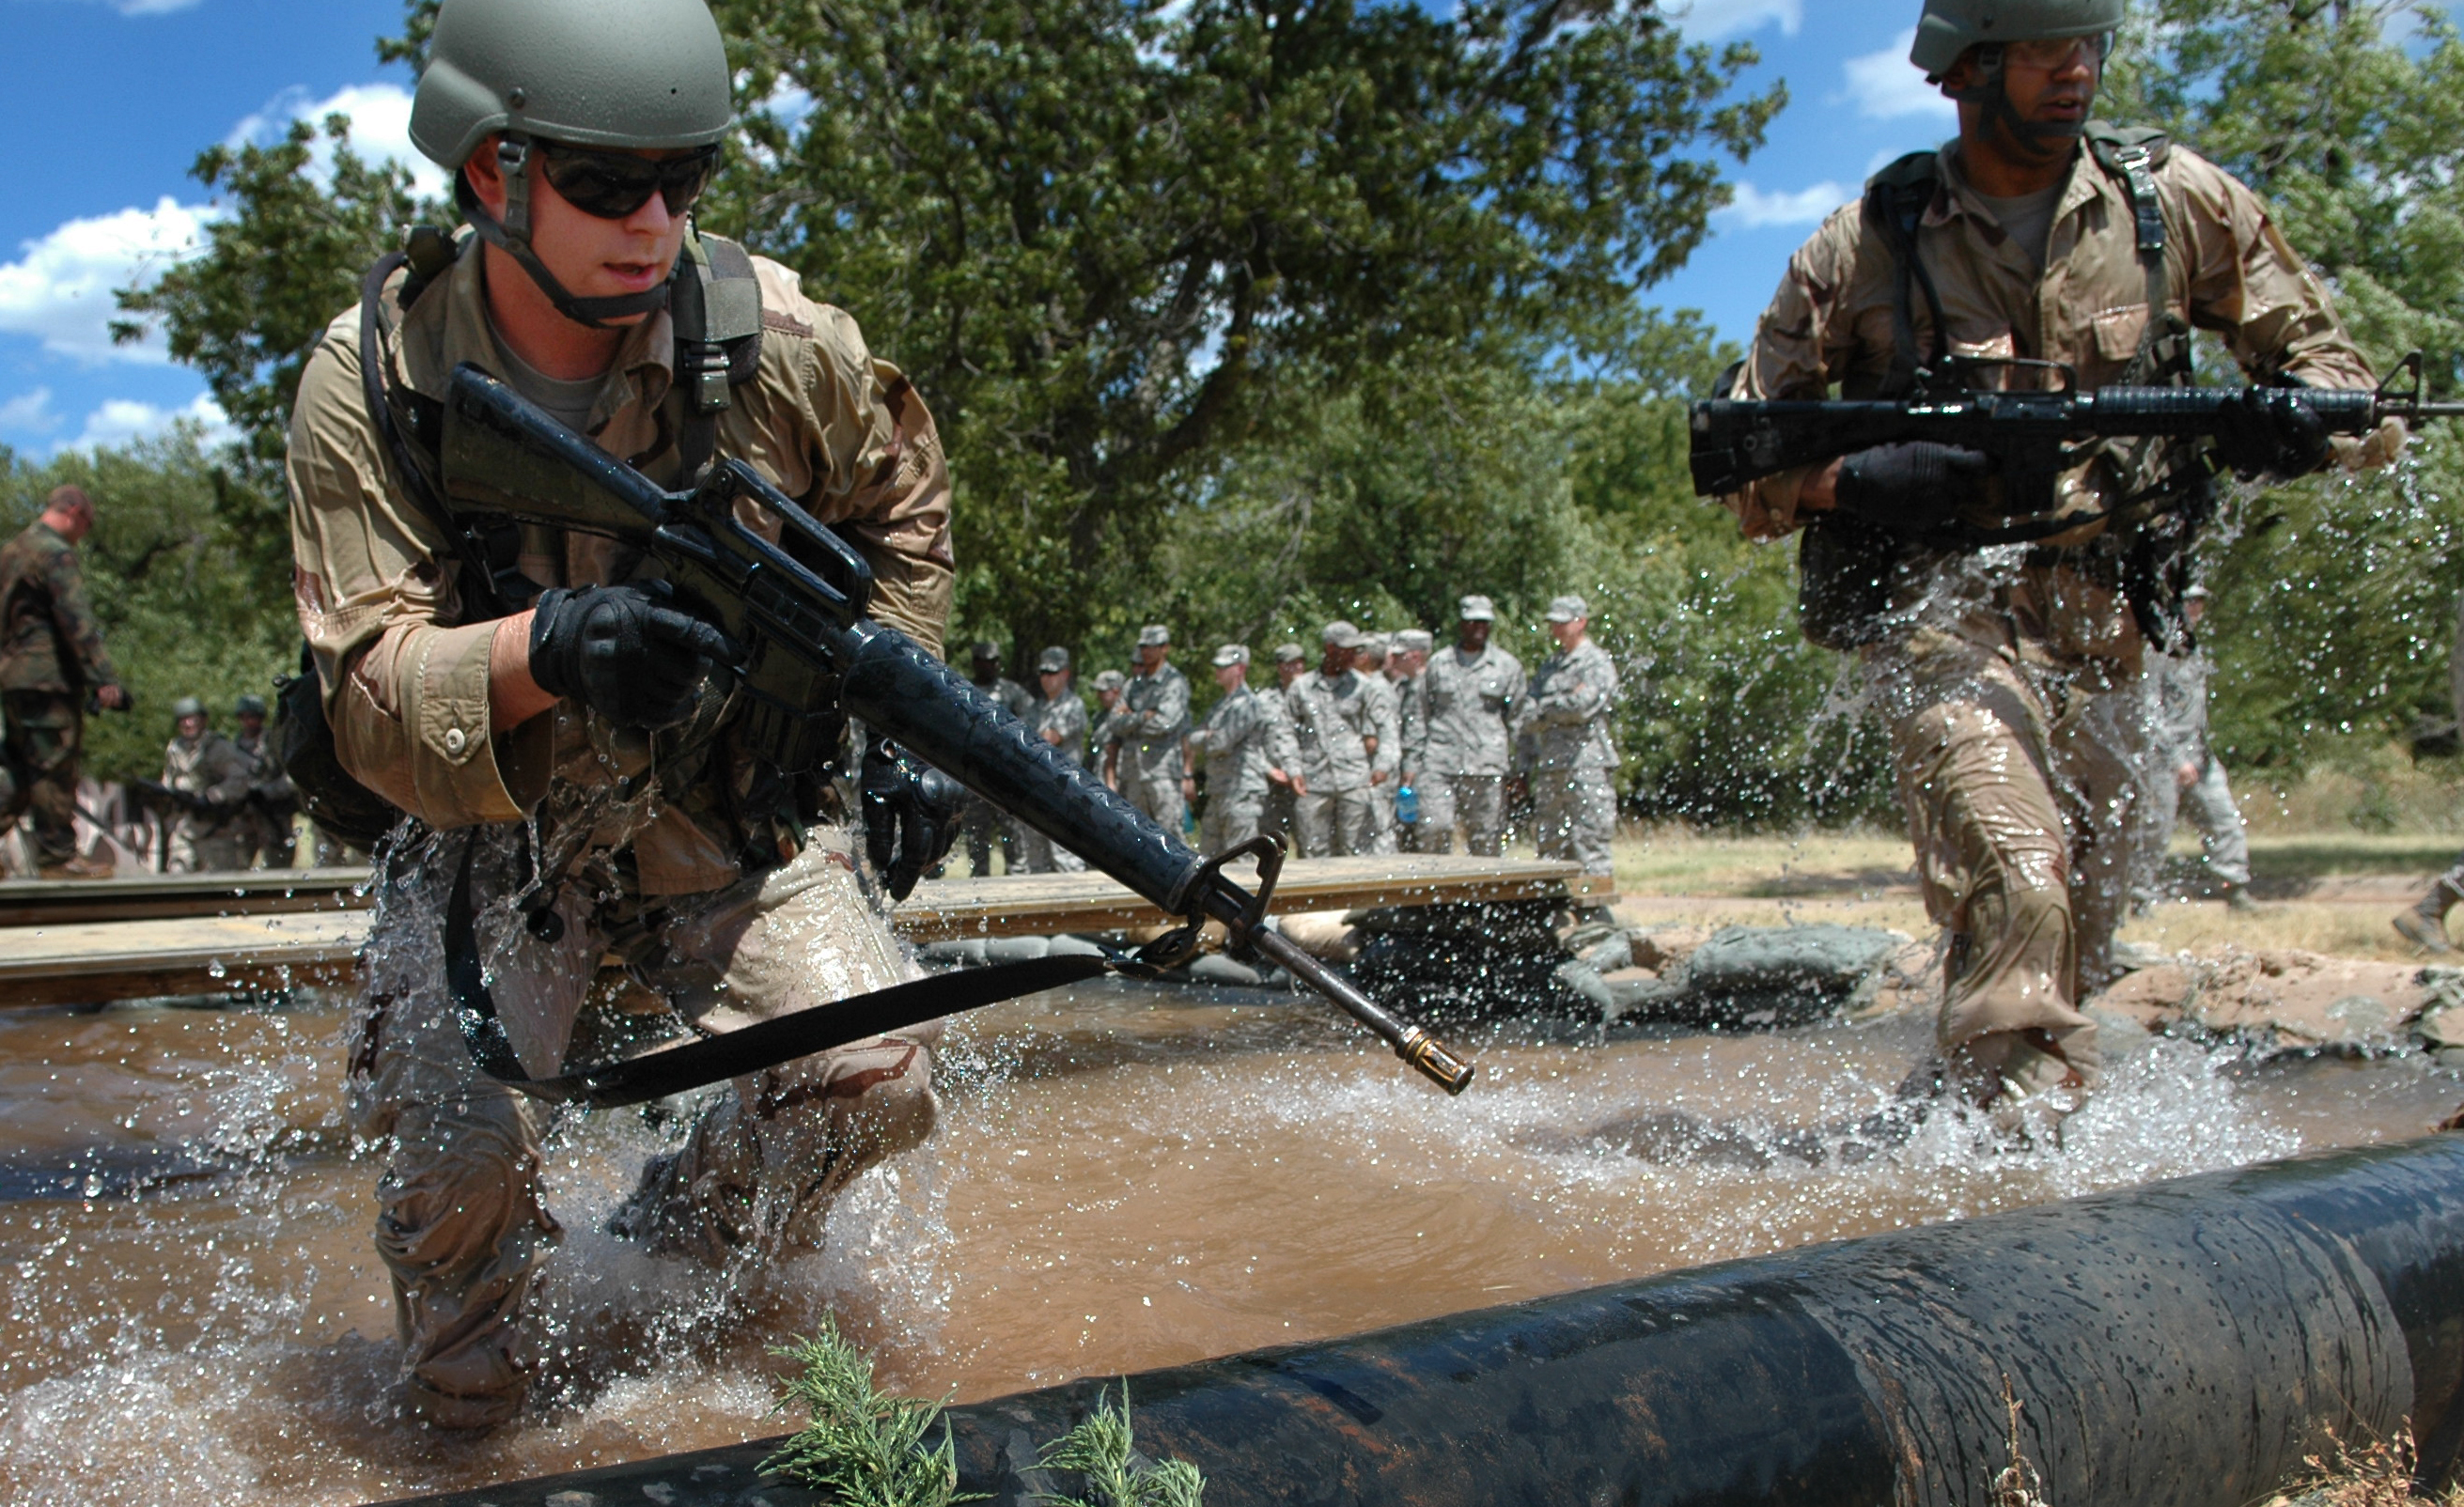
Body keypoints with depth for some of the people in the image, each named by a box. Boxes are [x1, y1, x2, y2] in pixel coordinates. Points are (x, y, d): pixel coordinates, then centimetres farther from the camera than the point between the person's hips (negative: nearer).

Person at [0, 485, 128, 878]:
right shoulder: (55, 553, -10)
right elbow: (77, 619, -19)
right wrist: (104, 679, -24)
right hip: (48, 676, -9)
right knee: (55, 767, -6)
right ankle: (58, 856, -3)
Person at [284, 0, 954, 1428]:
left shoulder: (773, 335, -15)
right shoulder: (371, 383, -17)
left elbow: (900, 500, 8)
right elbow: (372, 699, -22)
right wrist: (548, 649, -43)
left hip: (735, 821, 2)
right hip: (496, 840, -1)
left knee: (877, 1071, -18)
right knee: (460, 1146, -21)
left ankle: (673, 1241, 16)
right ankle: (468, 1414, 12)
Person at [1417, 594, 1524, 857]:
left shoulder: (1508, 666, 8)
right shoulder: (1437, 664, 12)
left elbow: (1517, 720, 11)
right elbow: (1422, 715, 16)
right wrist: (1415, 766, 12)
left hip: (1487, 767, -1)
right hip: (1439, 764, 1)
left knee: (1486, 840, 0)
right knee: (1434, 829, -10)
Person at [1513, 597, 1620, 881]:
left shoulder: (1598, 663, -1)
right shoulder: (1547, 667, 19)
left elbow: (1584, 705, -17)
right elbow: (1524, 718, 18)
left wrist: (1543, 709, -3)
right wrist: (1523, 767, 10)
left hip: (1587, 765, -7)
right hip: (1550, 769, 7)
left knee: (1588, 846, -8)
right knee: (1550, 846, 7)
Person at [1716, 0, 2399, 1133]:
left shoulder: (2178, 201, 4)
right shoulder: (1867, 243, -2)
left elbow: (2330, 364, 10)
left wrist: (2303, 418, -15)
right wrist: (1850, 481, -20)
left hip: (2102, 621, 4)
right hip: (1938, 610, -4)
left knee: (2081, 928, 11)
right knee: (2015, 885, -25)